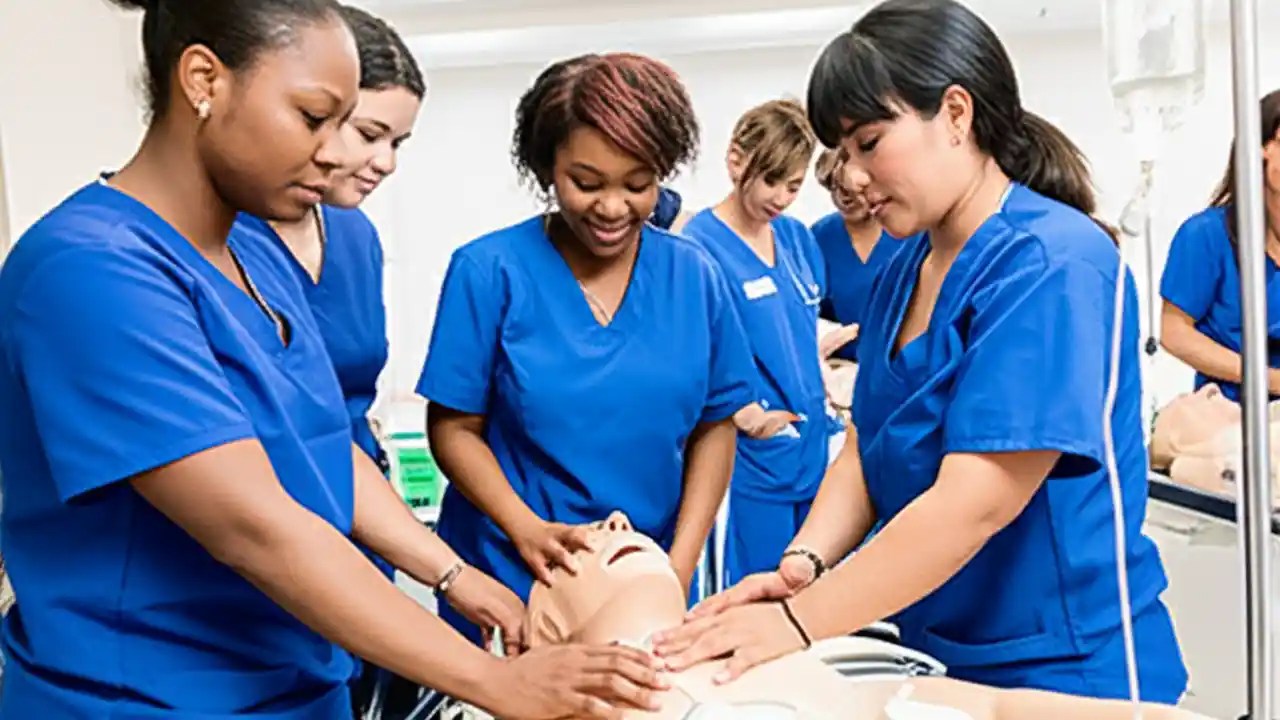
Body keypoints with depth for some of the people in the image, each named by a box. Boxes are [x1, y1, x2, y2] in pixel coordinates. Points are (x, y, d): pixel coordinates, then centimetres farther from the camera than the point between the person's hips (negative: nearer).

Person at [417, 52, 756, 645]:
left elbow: (715, 426, 3)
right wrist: (526, 529, -21)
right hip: (509, 582, -2)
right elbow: (454, 429, -6)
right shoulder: (489, 272, -9)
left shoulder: (693, 275, -1)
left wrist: (682, 561, -7)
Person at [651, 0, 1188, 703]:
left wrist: (798, 621, -27)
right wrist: (801, 565, -13)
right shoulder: (903, 268, 4)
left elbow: (975, 502, -27)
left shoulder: (1049, 264, -21)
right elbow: (869, 447, 3)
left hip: (1060, 667, -7)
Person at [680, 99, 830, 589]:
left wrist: (828, 386, 6)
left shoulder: (797, 237, 8)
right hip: (755, 454, -6)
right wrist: (744, 413, -21)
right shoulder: (699, 245, -12)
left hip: (812, 443, 7)